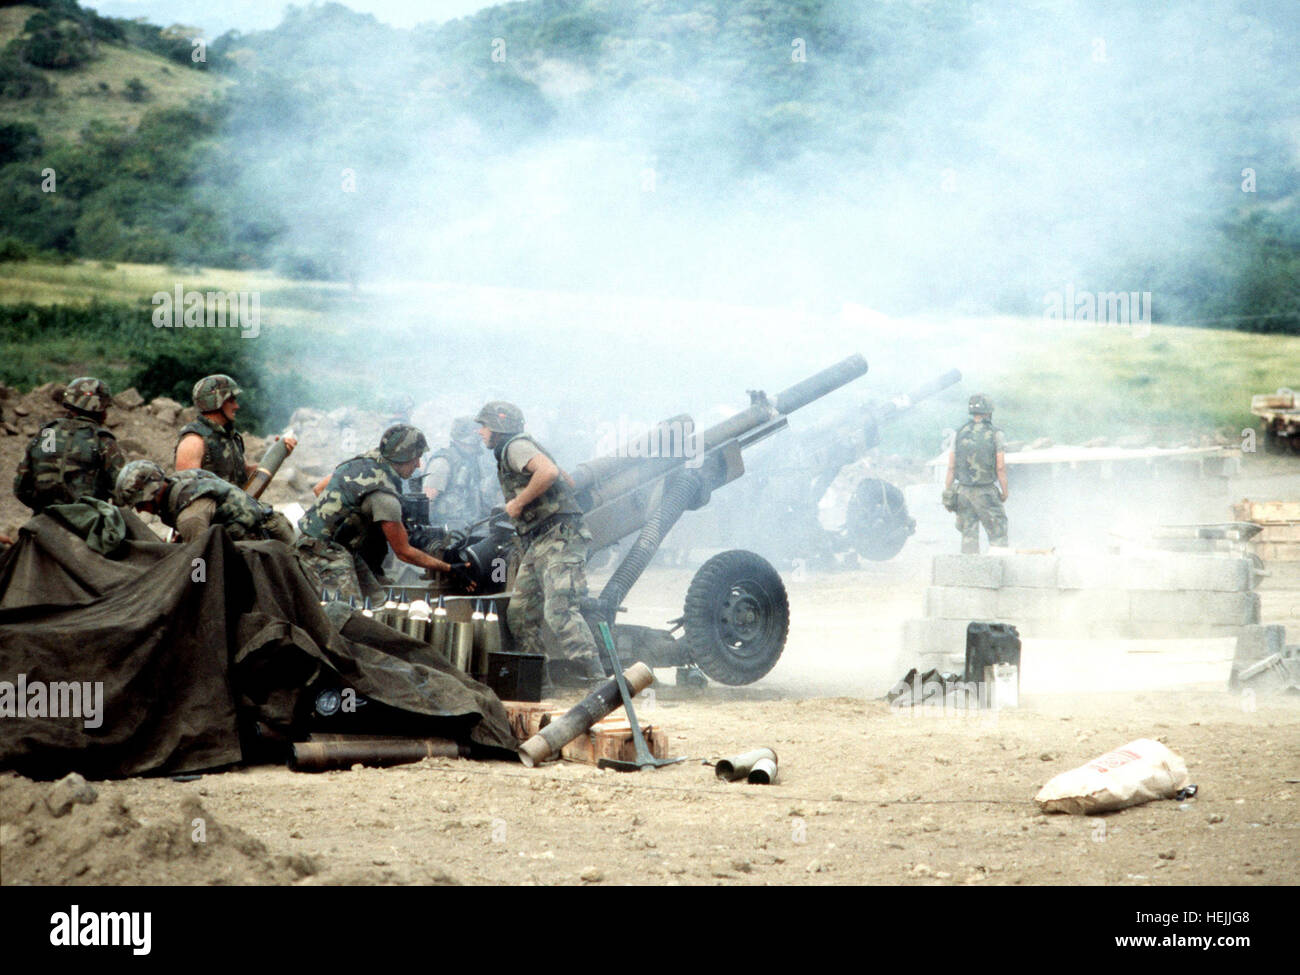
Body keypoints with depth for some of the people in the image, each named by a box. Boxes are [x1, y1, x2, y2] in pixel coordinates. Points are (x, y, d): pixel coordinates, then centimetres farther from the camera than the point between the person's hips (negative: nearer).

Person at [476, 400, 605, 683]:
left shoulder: (516, 446, -6)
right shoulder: (506, 454, 24)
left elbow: (549, 471, -25)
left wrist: (518, 502, -15)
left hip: (560, 537, -11)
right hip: (537, 545, 11)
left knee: (560, 611, -21)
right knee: (518, 616, 9)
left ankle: (594, 679, -26)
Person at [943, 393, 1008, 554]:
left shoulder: (960, 434, 3)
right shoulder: (995, 434, -7)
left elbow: (951, 466, 3)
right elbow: (1000, 467, -8)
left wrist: (947, 492, 8)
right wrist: (1004, 492, 2)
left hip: (963, 491, 3)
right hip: (986, 492, -3)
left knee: (969, 535, 8)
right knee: (997, 534, 2)